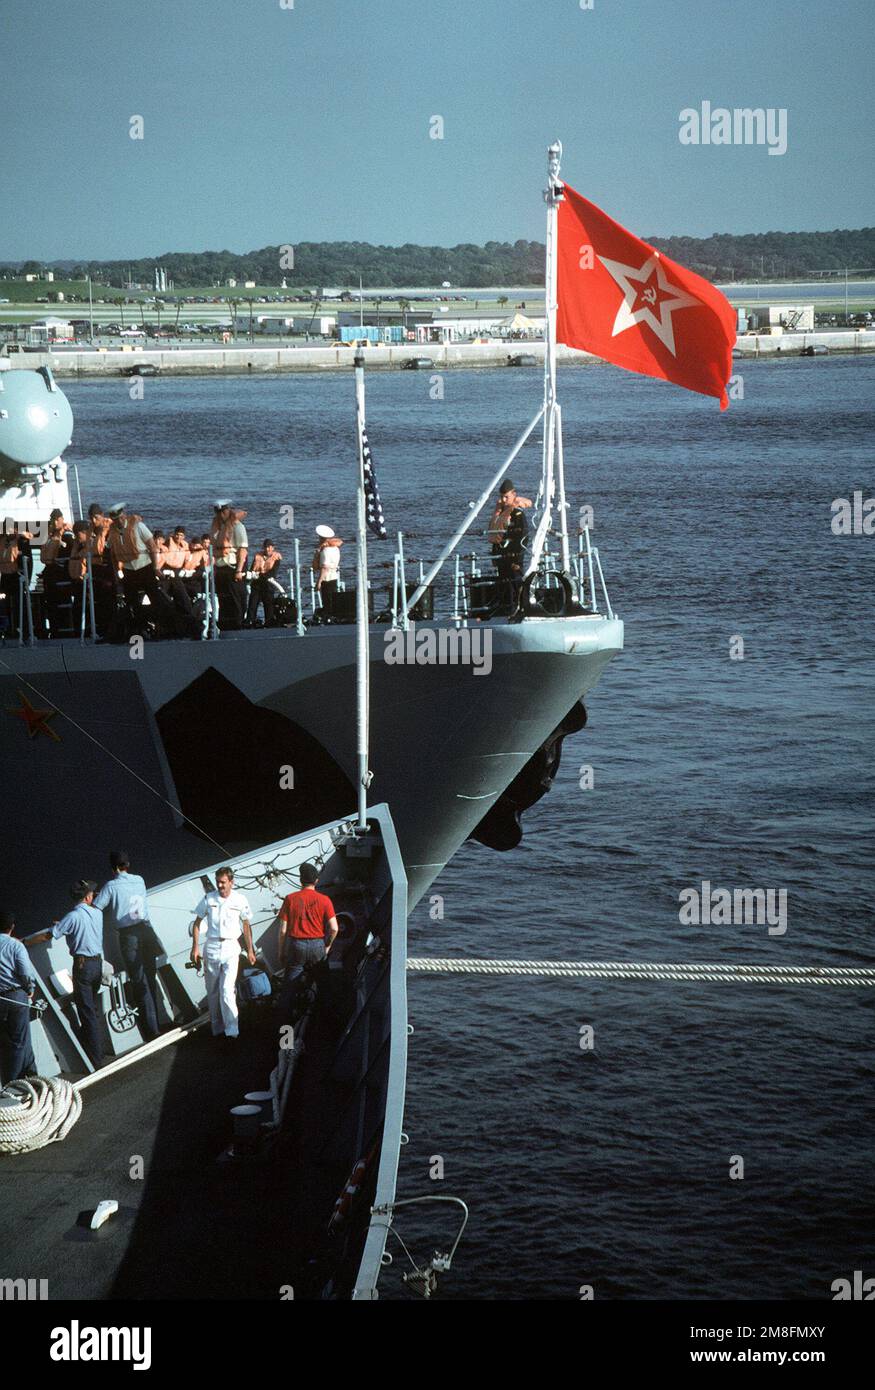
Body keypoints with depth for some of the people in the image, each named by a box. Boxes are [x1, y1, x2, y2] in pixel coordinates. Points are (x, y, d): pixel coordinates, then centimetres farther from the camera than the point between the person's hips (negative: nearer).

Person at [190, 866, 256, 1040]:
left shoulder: (240, 900, 0)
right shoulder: (208, 899, 0)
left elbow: (246, 926, 10)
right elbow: (197, 923, 8)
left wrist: (250, 950, 12)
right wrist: (195, 948, 3)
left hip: (231, 949, -2)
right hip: (211, 948, 2)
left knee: (227, 991, -13)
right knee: (212, 992, 7)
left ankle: (232, 1031, -12)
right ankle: (217, 1029, 18)